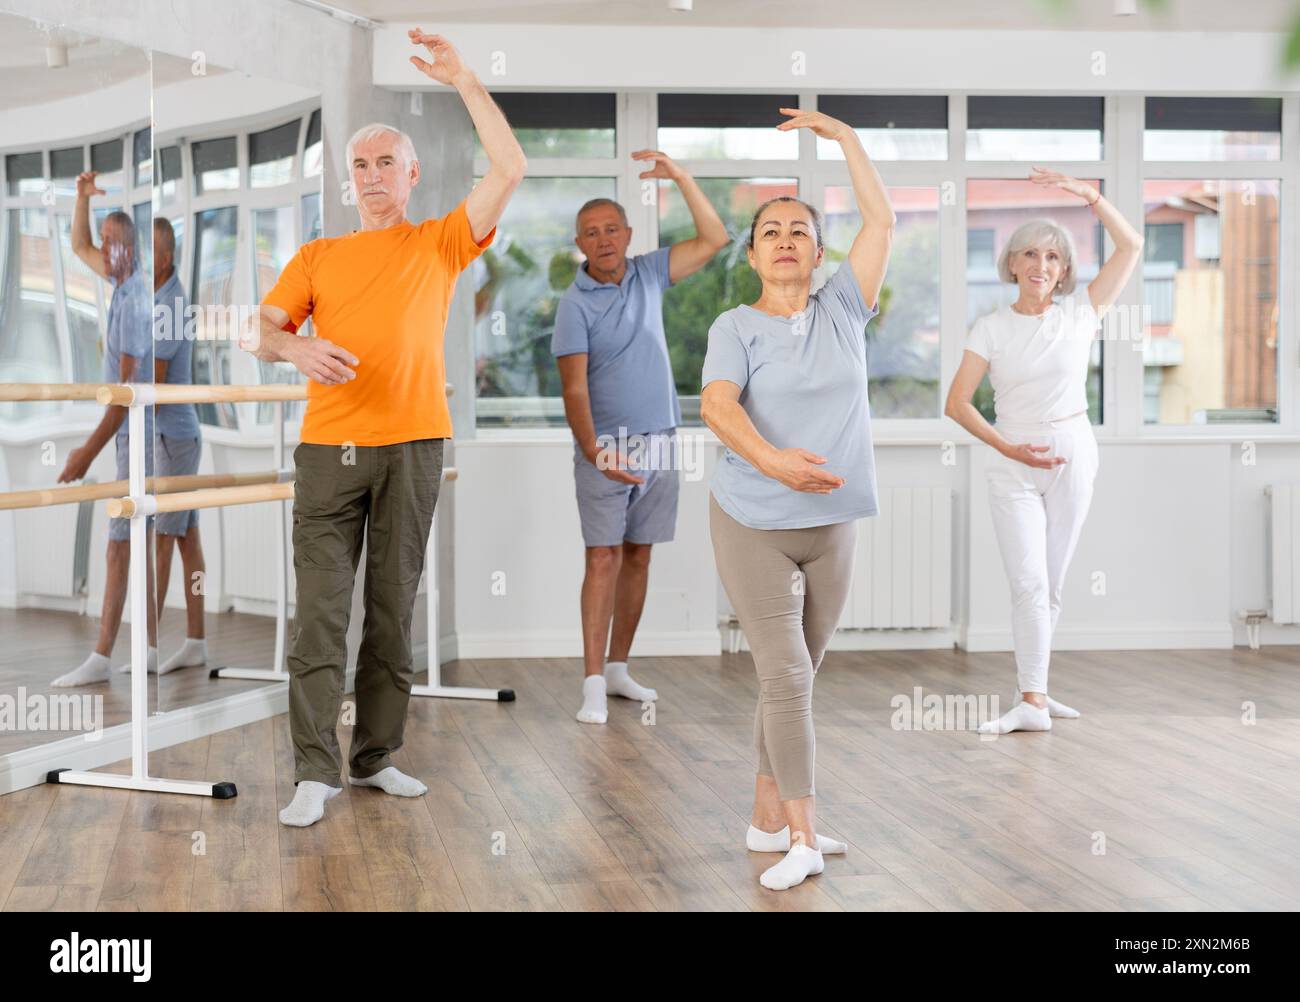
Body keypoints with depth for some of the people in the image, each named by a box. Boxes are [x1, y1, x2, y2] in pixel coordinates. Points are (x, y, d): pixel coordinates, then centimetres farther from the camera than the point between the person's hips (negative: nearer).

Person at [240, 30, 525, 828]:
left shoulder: (440, 244, 11)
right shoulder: (318, 256, 14)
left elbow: (511, 169, 0)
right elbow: (260, 332, 7)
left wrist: (463, 81, -1)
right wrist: (295, 347, -16)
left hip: (414, 444, 0)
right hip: (331, 447, 0)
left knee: (394, 608, 5)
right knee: (321, 610, -5)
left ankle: (378, 755, 13)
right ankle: (316, 771, -3)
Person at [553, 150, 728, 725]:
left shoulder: (648, 275, 7)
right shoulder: (575, 305, -8)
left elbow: (713, 240, 4)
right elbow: (574, 387, -15)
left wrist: (681, 177, -7)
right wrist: (593, 452, -28)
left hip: (659, 445, 5)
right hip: (606, 450, -5)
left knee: (638, 555, 8)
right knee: (603, 558, -9)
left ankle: (617, 668, 16)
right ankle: (594, 685, -10)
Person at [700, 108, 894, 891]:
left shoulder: (842, 311, 7)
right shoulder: (736, 327, -4)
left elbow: (883, 221, 3)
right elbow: (717, 404, -22)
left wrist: (845, 136, 4)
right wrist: (770, 458, -40)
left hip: (832, 525, 4)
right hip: (754, 523, -4)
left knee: (795, 679, 11)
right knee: (786, 676, -9)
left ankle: (768, 818, 22)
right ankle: (803, 837, -6)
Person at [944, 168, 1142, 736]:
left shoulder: (1080, 314, 3)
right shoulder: (992, 327, 0)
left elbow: (1131, 246, 0)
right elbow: (957, 402, -3)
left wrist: (1086, 194, -6)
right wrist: (1007, 447, -12)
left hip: (1072, 456, 1)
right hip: (1014, 466, -1)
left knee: (1049, 585, 7)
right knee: (1029, 583, -10)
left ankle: (1034, 690, 16)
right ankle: (1032, 703, -11)